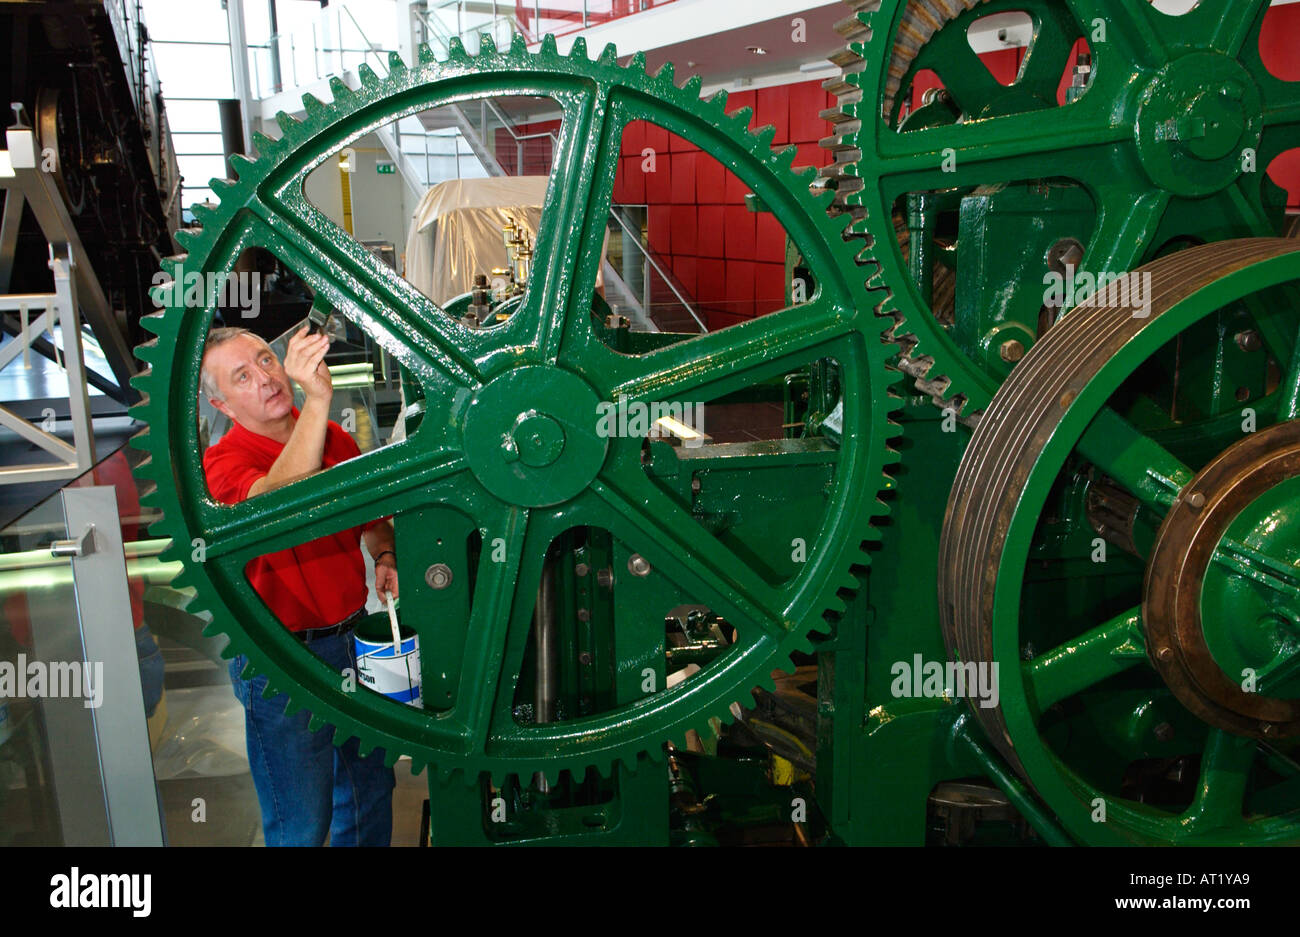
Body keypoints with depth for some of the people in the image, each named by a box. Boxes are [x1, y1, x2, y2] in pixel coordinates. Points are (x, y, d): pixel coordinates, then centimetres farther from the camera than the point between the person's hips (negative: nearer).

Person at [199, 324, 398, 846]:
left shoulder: (337, 439, 3)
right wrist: (317, 399, -45)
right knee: (301, 826, 8)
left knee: (371, 787, 22)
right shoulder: (223, 462, -16)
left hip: (355, 636, 6)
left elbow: (371, 514, 18)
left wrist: (385, 556, -4)